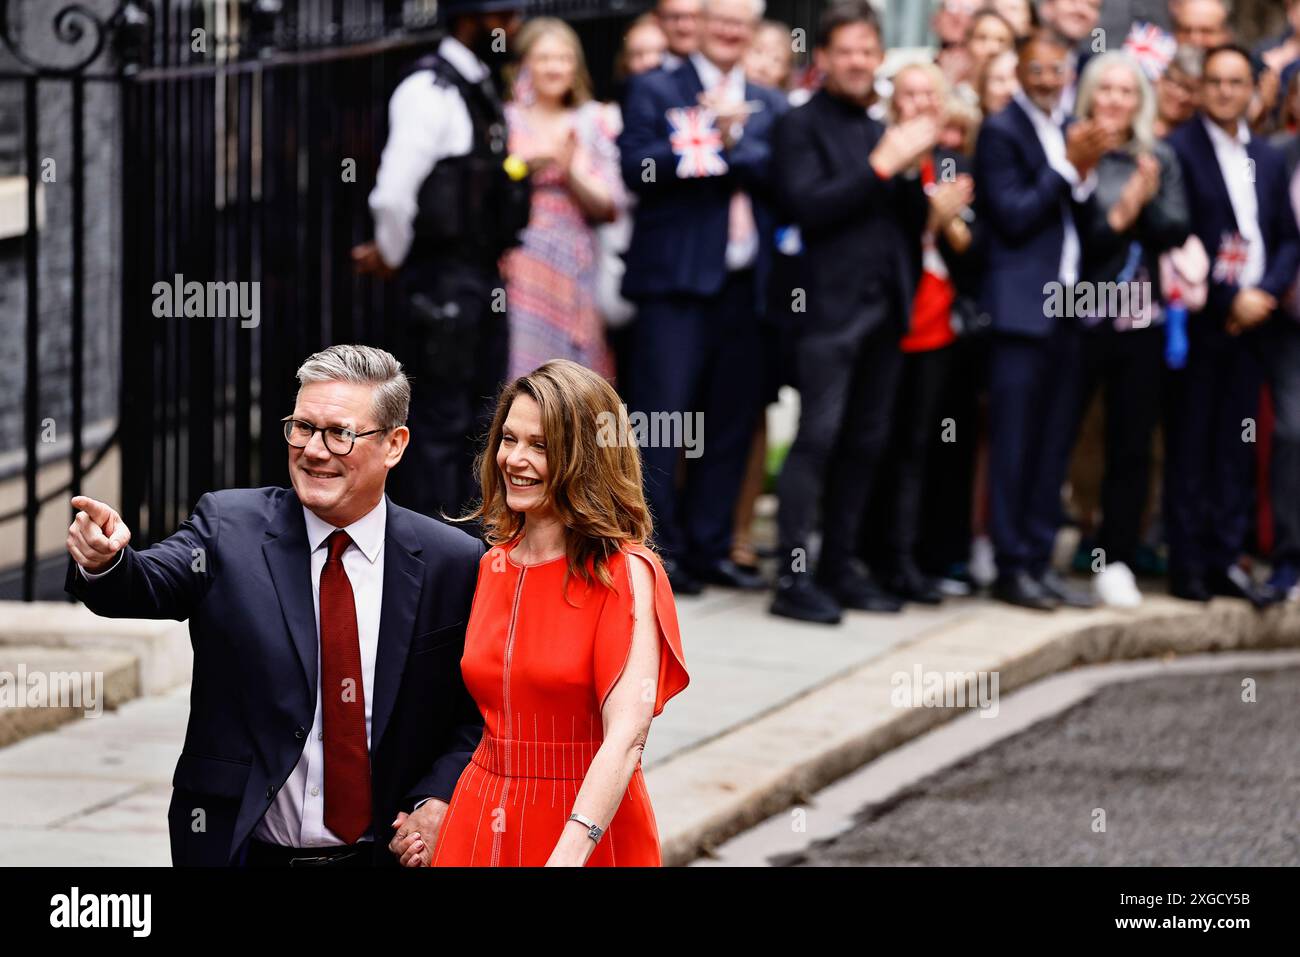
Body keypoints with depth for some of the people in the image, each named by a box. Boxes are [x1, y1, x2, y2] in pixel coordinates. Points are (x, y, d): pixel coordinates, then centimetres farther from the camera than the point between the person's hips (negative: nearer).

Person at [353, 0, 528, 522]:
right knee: (439, 423, -5)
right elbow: (393, 194, -21)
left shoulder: (480, 88, 14)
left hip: (482, 278, 9)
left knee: (478, 421, 13)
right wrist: (391, 258, -6)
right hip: (442, 283, -9)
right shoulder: (429, 90, -16)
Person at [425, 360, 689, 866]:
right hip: (481, 822, 5)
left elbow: (626, 737, -23)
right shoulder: (491, 567, 5)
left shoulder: (626, 574, -13)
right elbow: (479, 716, 11)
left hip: (586, 836, -5)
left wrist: (567, 857, -34)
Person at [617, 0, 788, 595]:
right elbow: (639, 168, -11)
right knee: (662, 417, -5)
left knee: (732, 423, 7)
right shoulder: (655, 92, 5)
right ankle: (658, 548, 0)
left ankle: (708, 547, 15)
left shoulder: (768, 107, 15)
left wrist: (732, 143, -15)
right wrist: (711, 141, -15)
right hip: (675, 278, -4)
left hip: (745, 283, 4)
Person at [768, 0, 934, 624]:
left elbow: (913, 217, 16)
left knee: (865, 443, 8)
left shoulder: (878, 132, 19)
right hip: (830, 307, -7)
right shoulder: (802, 126, -1)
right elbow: (807, 205, -14)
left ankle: (840, 566, 14)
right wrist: (879, 166, -17)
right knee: (817, 438, -11)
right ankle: (793, 576, -12)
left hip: (883, 308, 7)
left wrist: (909, 169, -4)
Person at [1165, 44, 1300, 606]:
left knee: (1235, 448, 7)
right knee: (1191, 447, -2)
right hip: (1201, 322, -5)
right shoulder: (1180, 150, -5)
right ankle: (1187, 565, 1)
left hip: (1251, 321, 5)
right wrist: (1229, 301, -13)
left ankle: (1226, 560, 11)